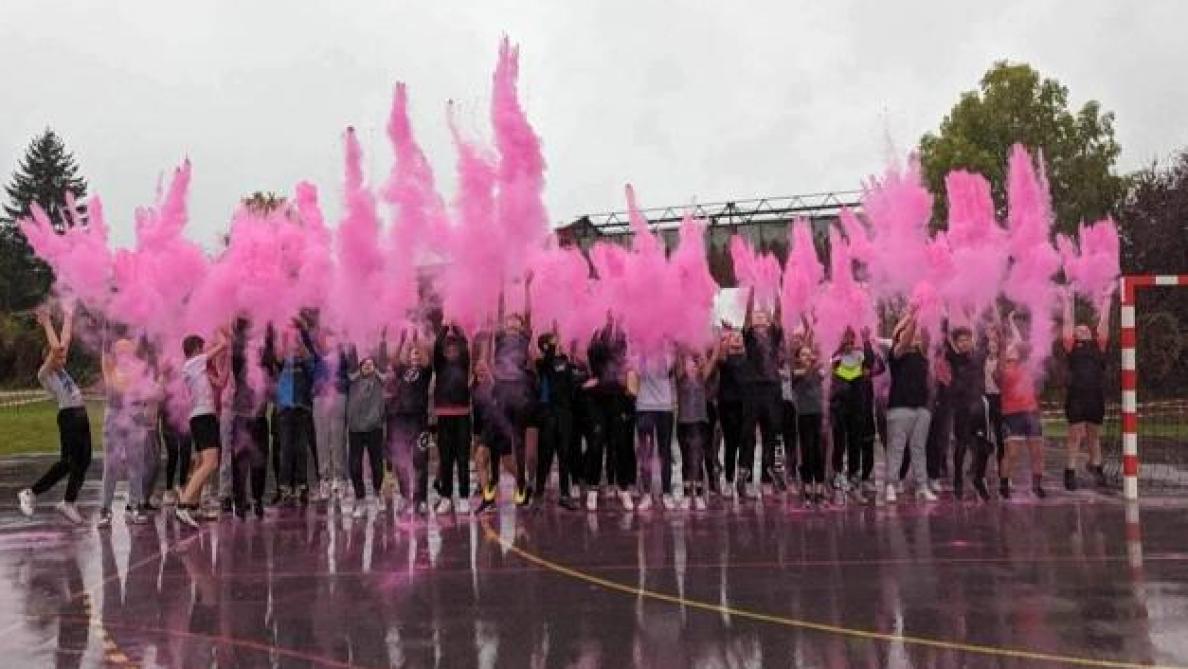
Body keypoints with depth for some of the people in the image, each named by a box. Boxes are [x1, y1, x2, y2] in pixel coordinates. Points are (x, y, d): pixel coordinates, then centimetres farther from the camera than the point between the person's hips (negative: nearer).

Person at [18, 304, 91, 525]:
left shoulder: (60, 368, 16)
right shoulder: (44, 373, -5)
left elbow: (66, 340, 23)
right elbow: (57, 347, -19)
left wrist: (68, 317, 26)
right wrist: (47, 324, -12)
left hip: (81, 415, 8)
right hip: (68, 417, -8)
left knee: (82, 461, 5)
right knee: (67, 462, -7)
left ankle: (69, 503, 10)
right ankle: (30, 493, 4)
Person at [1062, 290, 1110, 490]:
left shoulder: (1098, 346, 15)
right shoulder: (1072, 347, 8)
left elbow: (1103, 323, 17)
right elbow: (1068, 323, 11)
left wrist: (1106, 301, 20)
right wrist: (1068, 301, 16)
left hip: (1096, 396, 3)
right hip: (1076, 396, -3)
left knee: (1094, 436, 13)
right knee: (1075, 436, -1)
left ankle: (1096, 467, 24)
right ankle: (1070, 471, 2)